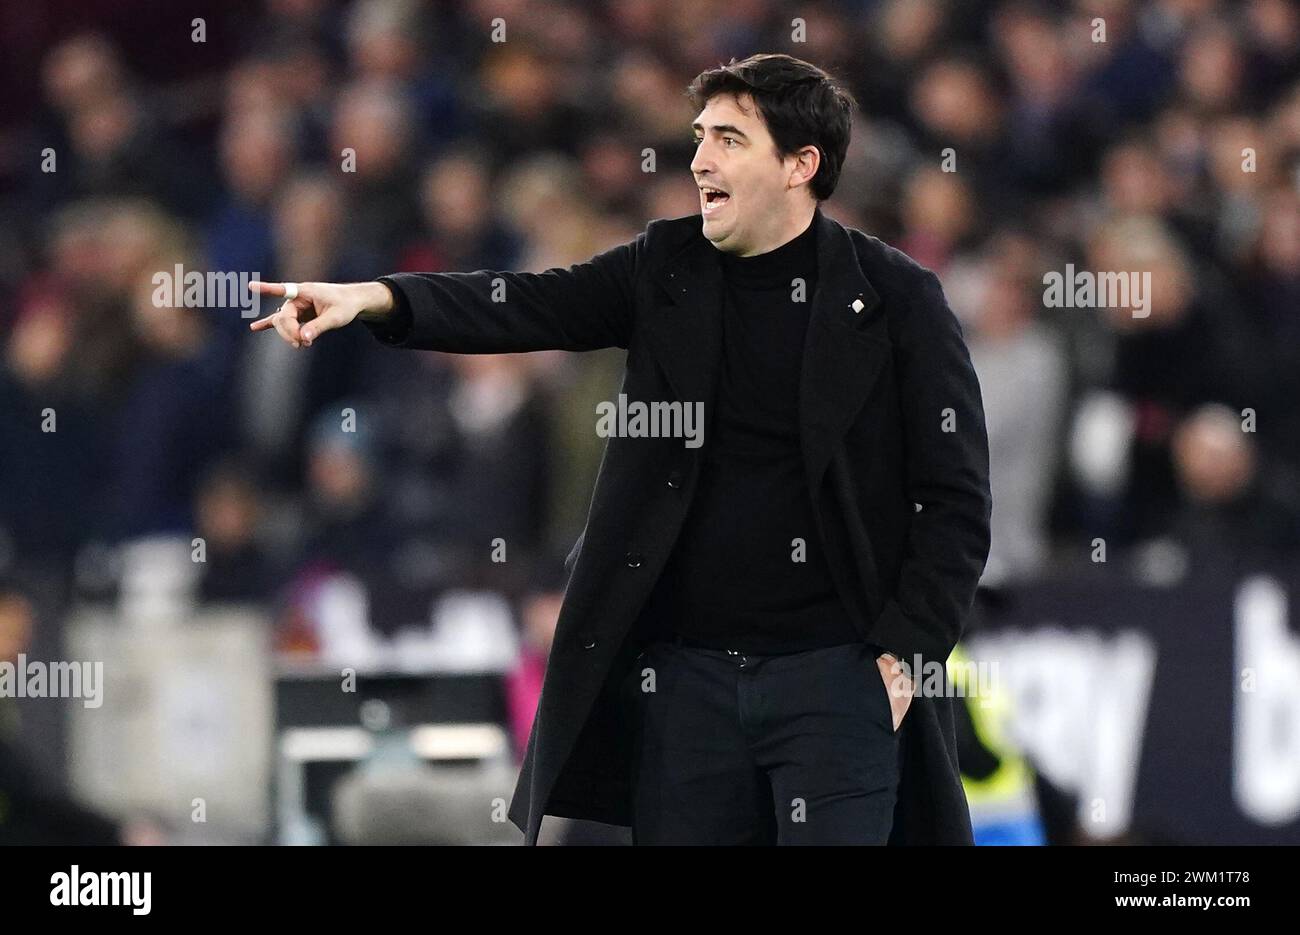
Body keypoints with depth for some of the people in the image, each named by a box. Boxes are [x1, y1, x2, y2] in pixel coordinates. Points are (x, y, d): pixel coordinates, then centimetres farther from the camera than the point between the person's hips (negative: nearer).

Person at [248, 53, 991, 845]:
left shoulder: (896, 299, -4)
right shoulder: (670, 268, 7)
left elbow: (957, 498, -4)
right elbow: (533, 306, -5)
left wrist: (903, 655, -11)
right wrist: (373, 298, -21)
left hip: (836, 675, -4)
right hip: (684, 670, 4)